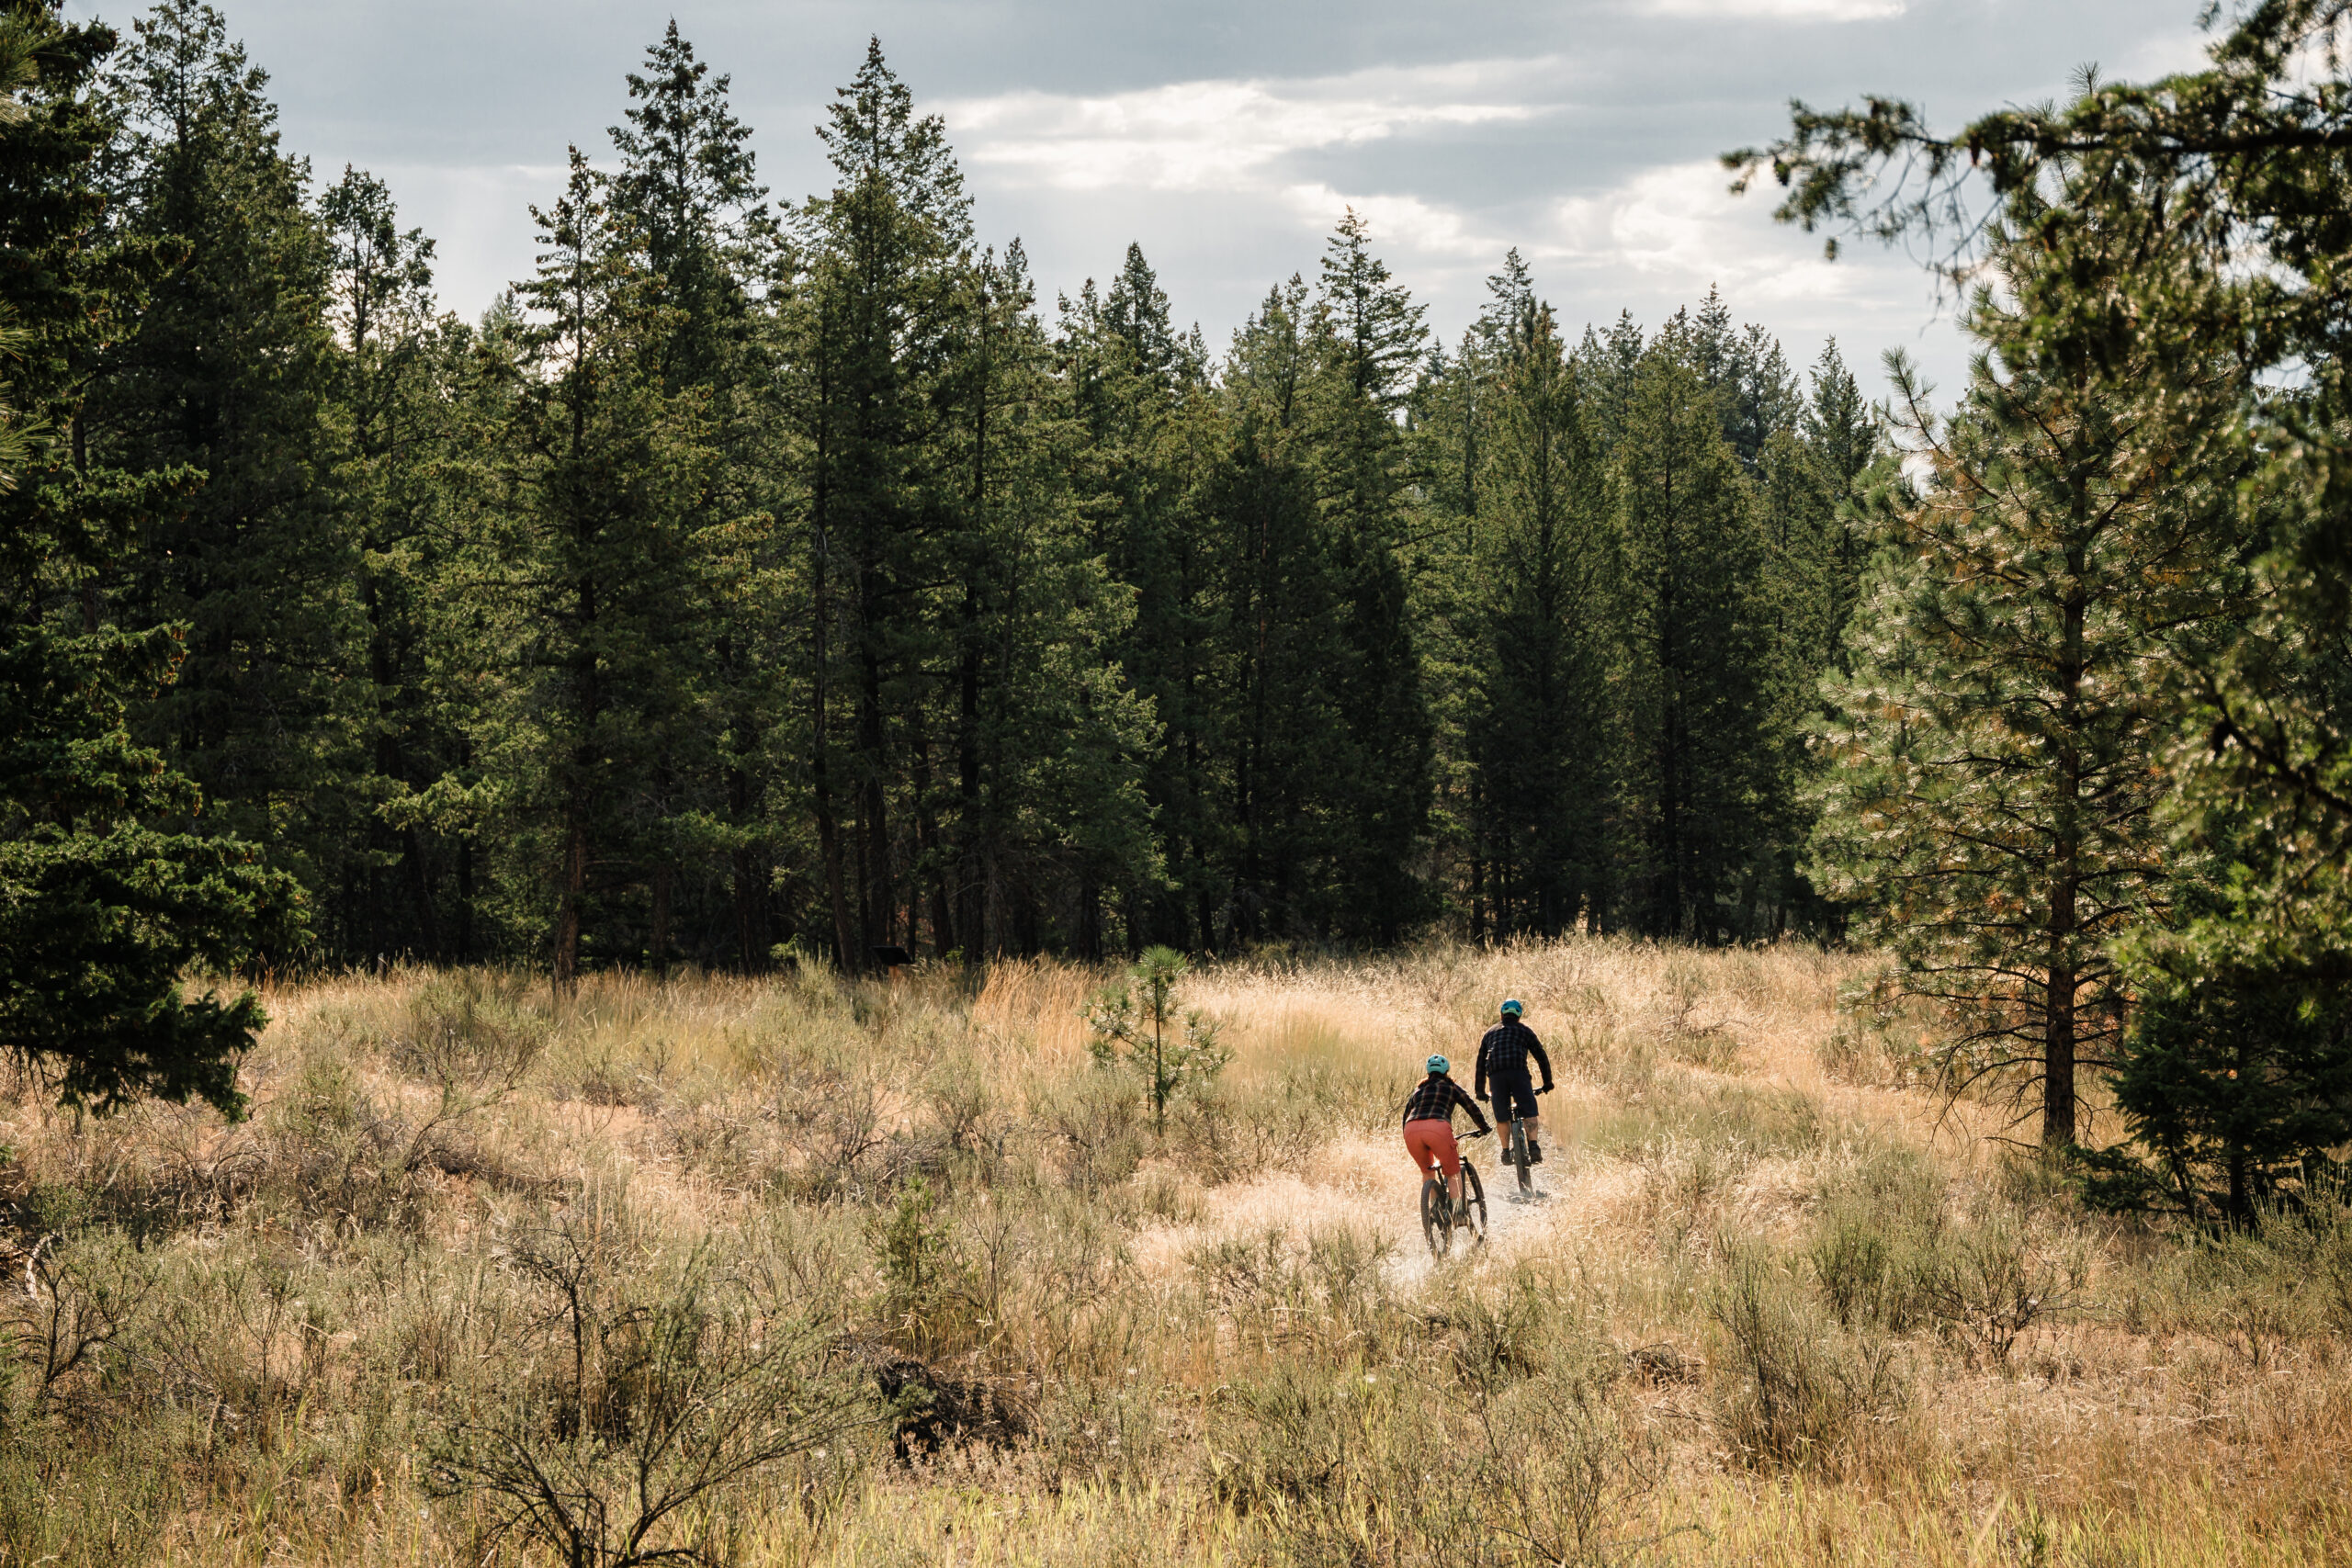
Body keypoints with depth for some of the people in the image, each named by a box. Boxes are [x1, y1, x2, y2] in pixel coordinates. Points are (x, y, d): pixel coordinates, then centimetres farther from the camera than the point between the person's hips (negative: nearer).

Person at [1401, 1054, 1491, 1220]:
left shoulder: (1418, 1090, 32)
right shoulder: (1451, 1087, 23)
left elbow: (1406, 1115, 35)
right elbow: (1472, 1107, 24)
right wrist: (1484, 1128, 39)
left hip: (1411, 1131, 3)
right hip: (1438, 1128, -3)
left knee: (1427, 1172, 26)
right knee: (1453, 1172, 12)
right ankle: (1457, 1208, -1)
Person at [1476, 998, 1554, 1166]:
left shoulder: (1490, 1033, 29)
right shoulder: (1524, 1031, 22)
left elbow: (1481, 1062, 30)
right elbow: (1541, 1057, 20)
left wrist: (1480, 1091, 35)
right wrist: (1547, 1083, 28)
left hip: (1495, 1074, 2)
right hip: (1518, 1070, -2)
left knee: (1502, 1115, 9)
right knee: (1529, 1110, 0)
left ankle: (1506, 1152, 7)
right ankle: (1533, 1147, -13)